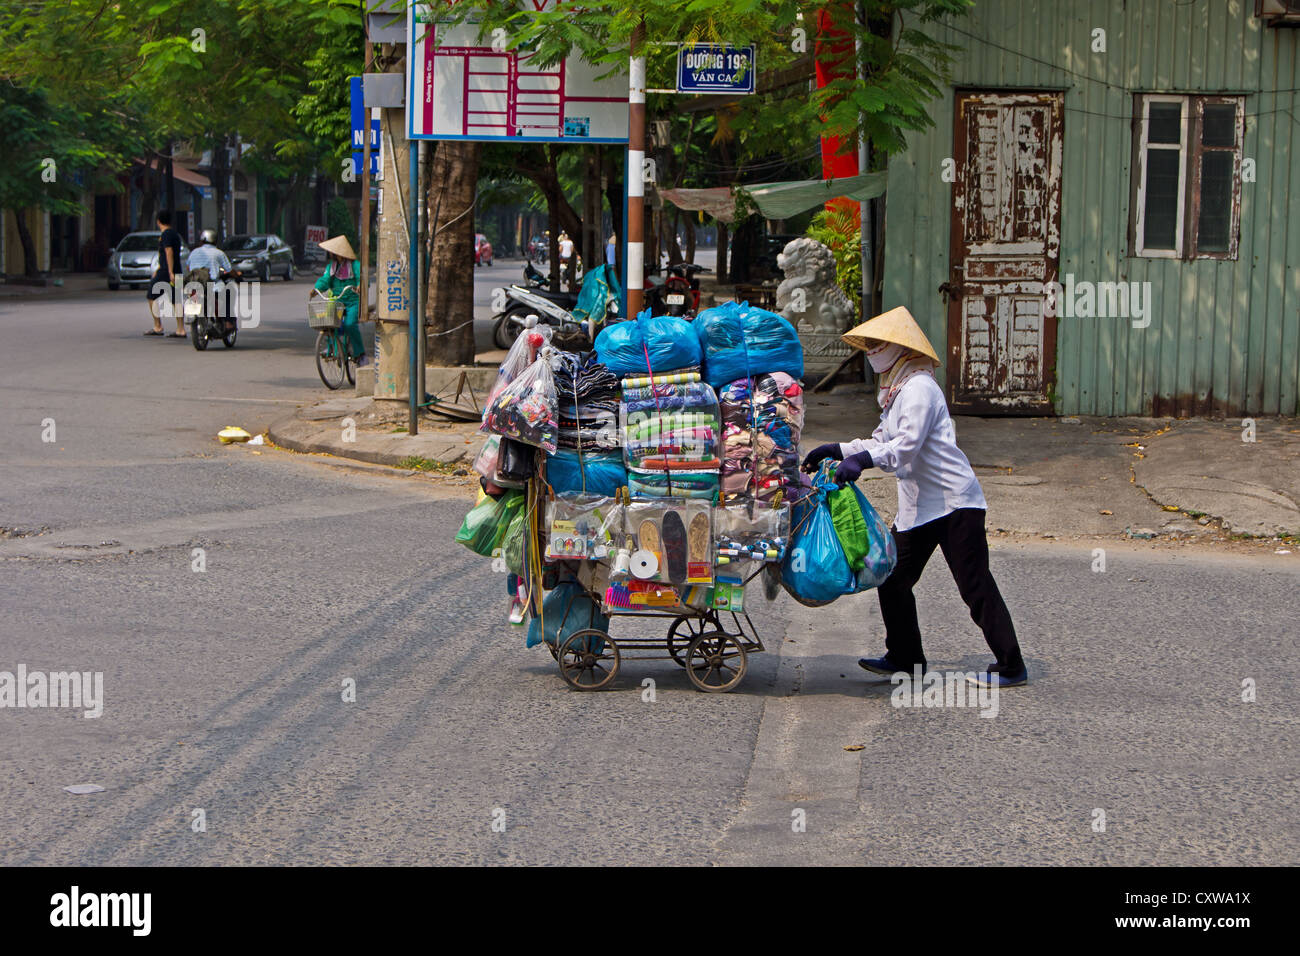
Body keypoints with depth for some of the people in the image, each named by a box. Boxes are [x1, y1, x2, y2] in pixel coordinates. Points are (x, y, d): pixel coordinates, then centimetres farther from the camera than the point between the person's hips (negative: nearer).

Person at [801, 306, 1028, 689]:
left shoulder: (919, 387, -15)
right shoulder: (896, 391, 17)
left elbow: (908, 443, -27)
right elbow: (882, 442, 22)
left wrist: (862, 459, -38)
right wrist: (836, 450, 13)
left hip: (953, 500, -10)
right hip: (917, 505, 10)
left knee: (975, 585, -9)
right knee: (892, 579, 12)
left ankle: (1010, 667, -4)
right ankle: (905, 658, 25)